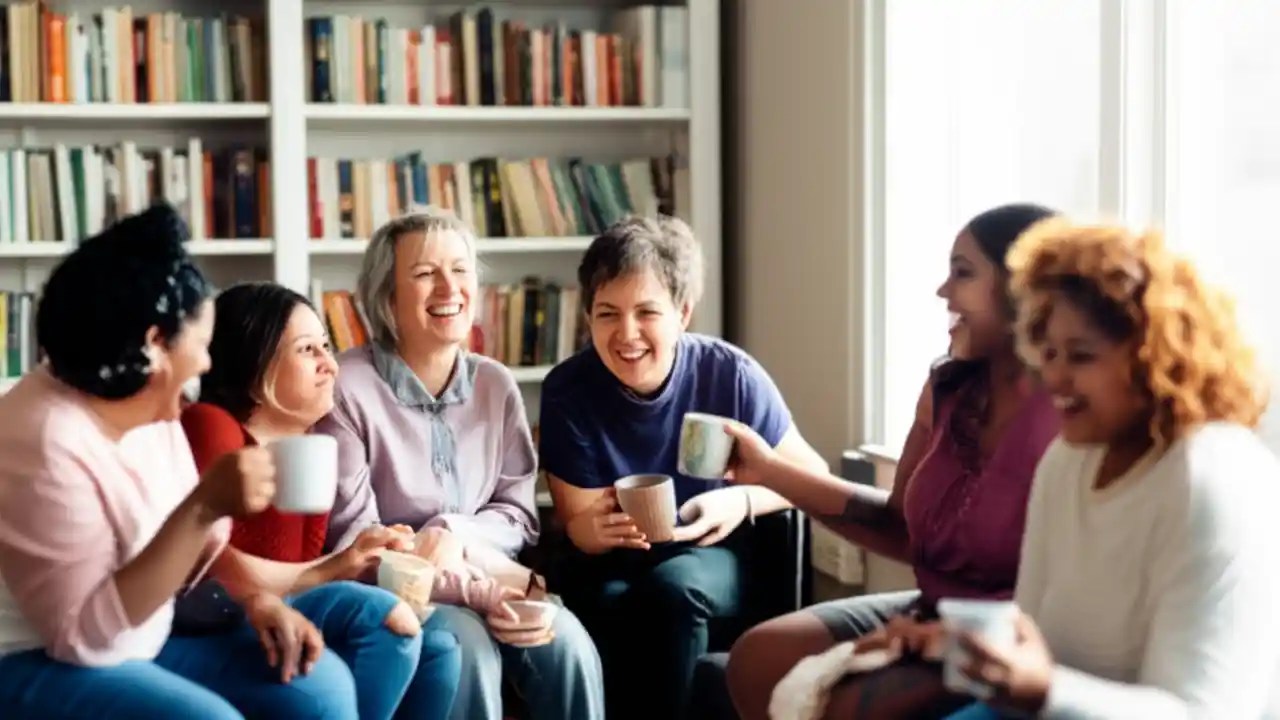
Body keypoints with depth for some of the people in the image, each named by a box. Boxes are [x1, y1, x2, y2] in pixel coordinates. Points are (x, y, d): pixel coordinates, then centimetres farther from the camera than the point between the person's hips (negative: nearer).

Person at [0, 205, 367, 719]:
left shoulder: (149, 411, 1)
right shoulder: (46, 445, -25)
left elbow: (192, 538, 13)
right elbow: (86, 636, -28)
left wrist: (256, 595, -8)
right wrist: (206, 506, -33)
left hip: (136, 647, 9)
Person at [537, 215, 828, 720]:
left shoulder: (731, 375, -16)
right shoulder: (567, 391, -13)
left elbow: (811, 474, -3)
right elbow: (578, 525, -8)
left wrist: (744, 501, -24)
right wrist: (601, 528, -33)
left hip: (712, 556, 0)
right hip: (613, 565, 0)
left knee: (671, 585, -34)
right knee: (607, 605, -34)